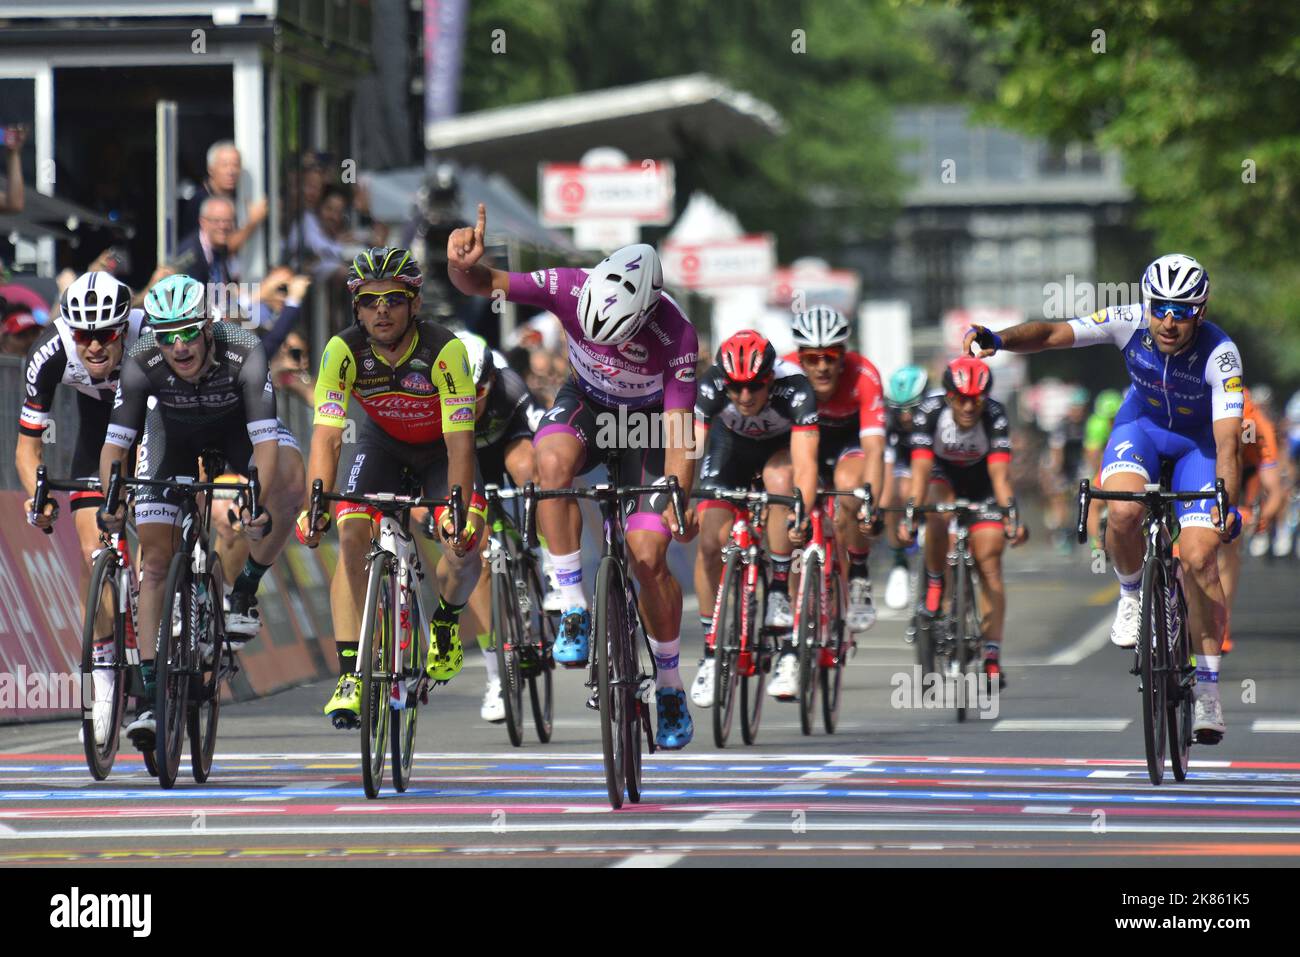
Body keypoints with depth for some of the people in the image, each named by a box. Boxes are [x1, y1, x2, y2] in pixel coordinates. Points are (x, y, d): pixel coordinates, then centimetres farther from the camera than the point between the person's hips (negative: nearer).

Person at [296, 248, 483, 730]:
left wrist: (458, 508, -49)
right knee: (352, 539, -21)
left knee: (464, 550, -19)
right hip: (382, 442, 1)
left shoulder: (445, 351, -33)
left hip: (440, 446, -1)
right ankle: (350, 676, -19)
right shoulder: (343, 351, -27)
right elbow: (326, 436, -32)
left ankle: (446, 621, 17)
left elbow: (460, 443, -36)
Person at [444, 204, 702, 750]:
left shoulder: (675, 335, -34)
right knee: (552, 463, -34)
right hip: (586, 404, 2)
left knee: (647, 558, -12)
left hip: (646, 422, -2)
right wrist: (462, 264, -54)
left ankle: (670, 687, 10)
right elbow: (481, 285, -30)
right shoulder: (571, 290, -30)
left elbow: (680, 426, -31)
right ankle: (574, 608, -22)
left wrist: (679, 501, -43)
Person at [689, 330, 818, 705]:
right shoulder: (710, 387, -34)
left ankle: (779, 589, -20)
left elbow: (804, 463, -47)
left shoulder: (794, 389, -38)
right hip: (731, 441, 2)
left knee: (781, 482, -36)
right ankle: (710, 653, 1)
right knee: (711, 542, -13)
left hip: (781, 445, -2)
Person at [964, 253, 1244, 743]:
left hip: (1199, 441, -2)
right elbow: (1053, 333, -32)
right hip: (1142, 423, 2)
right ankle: (1133, 595, 3)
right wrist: (999, 339, -51)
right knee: (1123, 512, -30)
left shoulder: (1220, 354, -32)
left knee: (1199, 558, -14)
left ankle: (1208, 689, -2)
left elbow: (1227, 442, -37)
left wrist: (1229, 506, -51)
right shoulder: (1130, 322, -26)